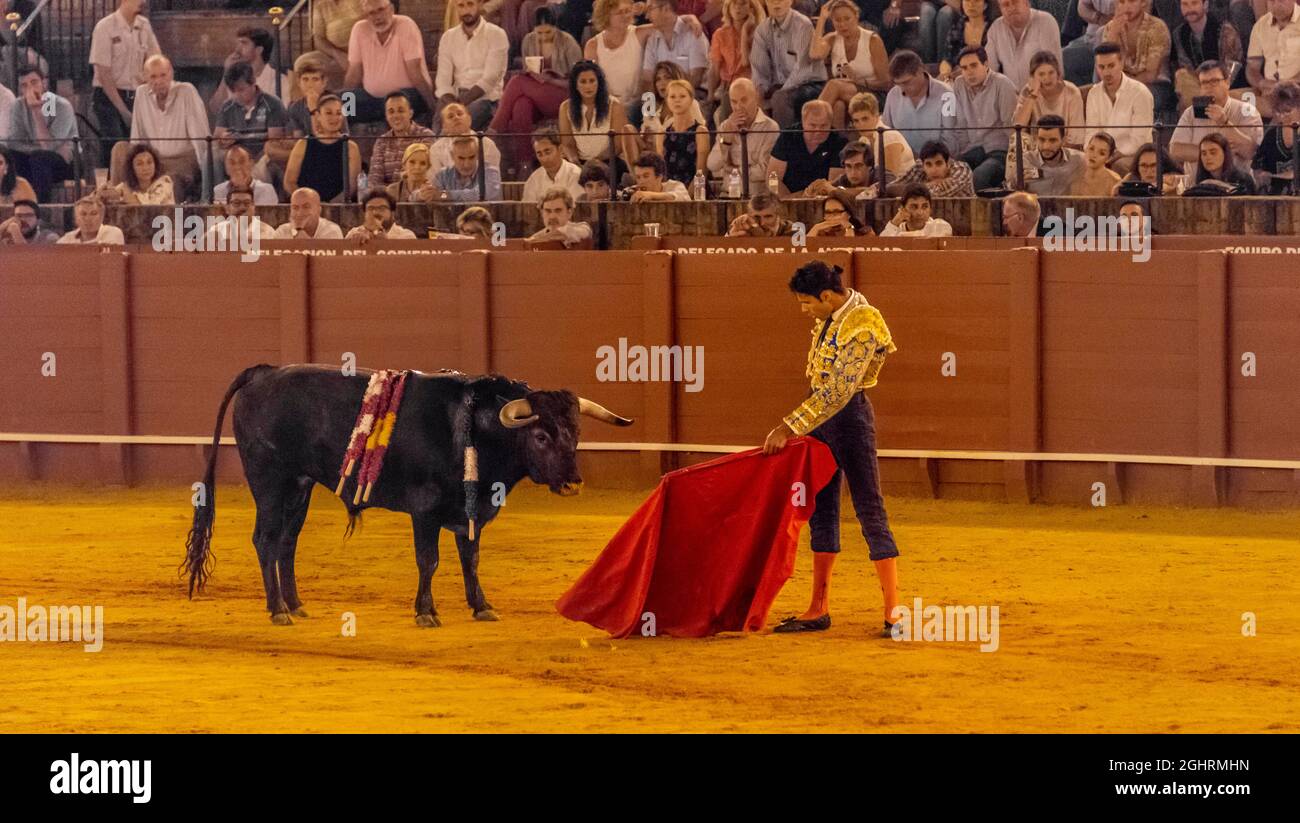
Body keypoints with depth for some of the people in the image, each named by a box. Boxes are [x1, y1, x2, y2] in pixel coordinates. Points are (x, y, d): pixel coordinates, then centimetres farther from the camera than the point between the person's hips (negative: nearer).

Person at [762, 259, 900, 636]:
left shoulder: (862, 327, -21)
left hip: (849, 415, -9)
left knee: (869, 510, -8)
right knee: (821, 510, 11)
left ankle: (894, 614, -7)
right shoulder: (829, 318, 6)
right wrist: (797, 424, 18)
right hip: (823, 418, 9)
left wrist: (789, 428, -27)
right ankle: (818, 611, 18)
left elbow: (838, 391, -27)